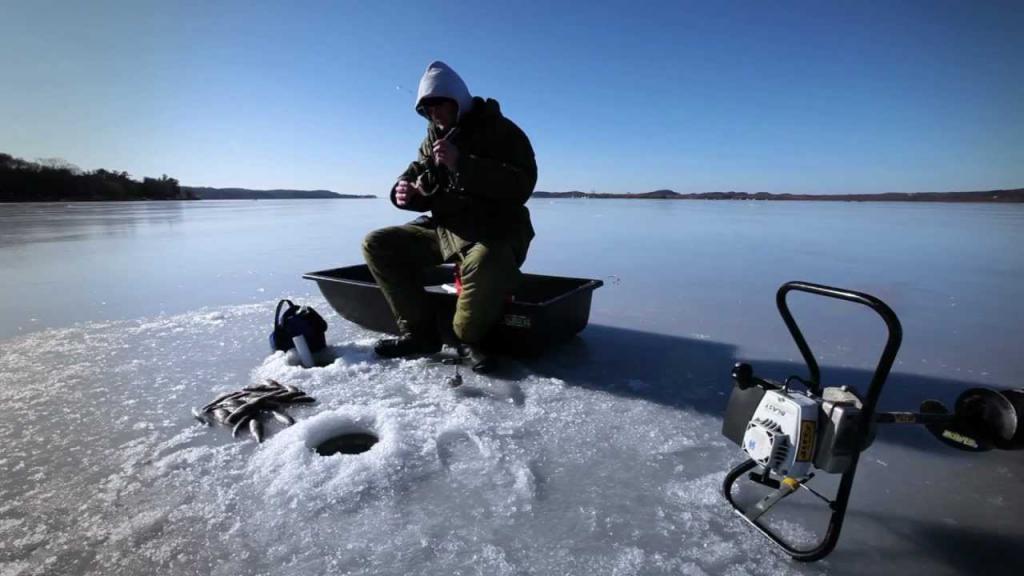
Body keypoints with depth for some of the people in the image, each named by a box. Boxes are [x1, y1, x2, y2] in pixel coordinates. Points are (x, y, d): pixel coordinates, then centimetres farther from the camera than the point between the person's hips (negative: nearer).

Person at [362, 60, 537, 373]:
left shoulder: (501, 131, -7)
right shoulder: (434, 137, 12)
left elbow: (521, 185, -22)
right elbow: (414, 176, 16)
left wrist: (461, 164, -29)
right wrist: (403, 192, -10)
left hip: (496, 231, -7)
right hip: (443, 228, 7)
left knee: (486, 263, -42)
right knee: (377, 244, -3)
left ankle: (470, 337, -12)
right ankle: (420, 331, -2)